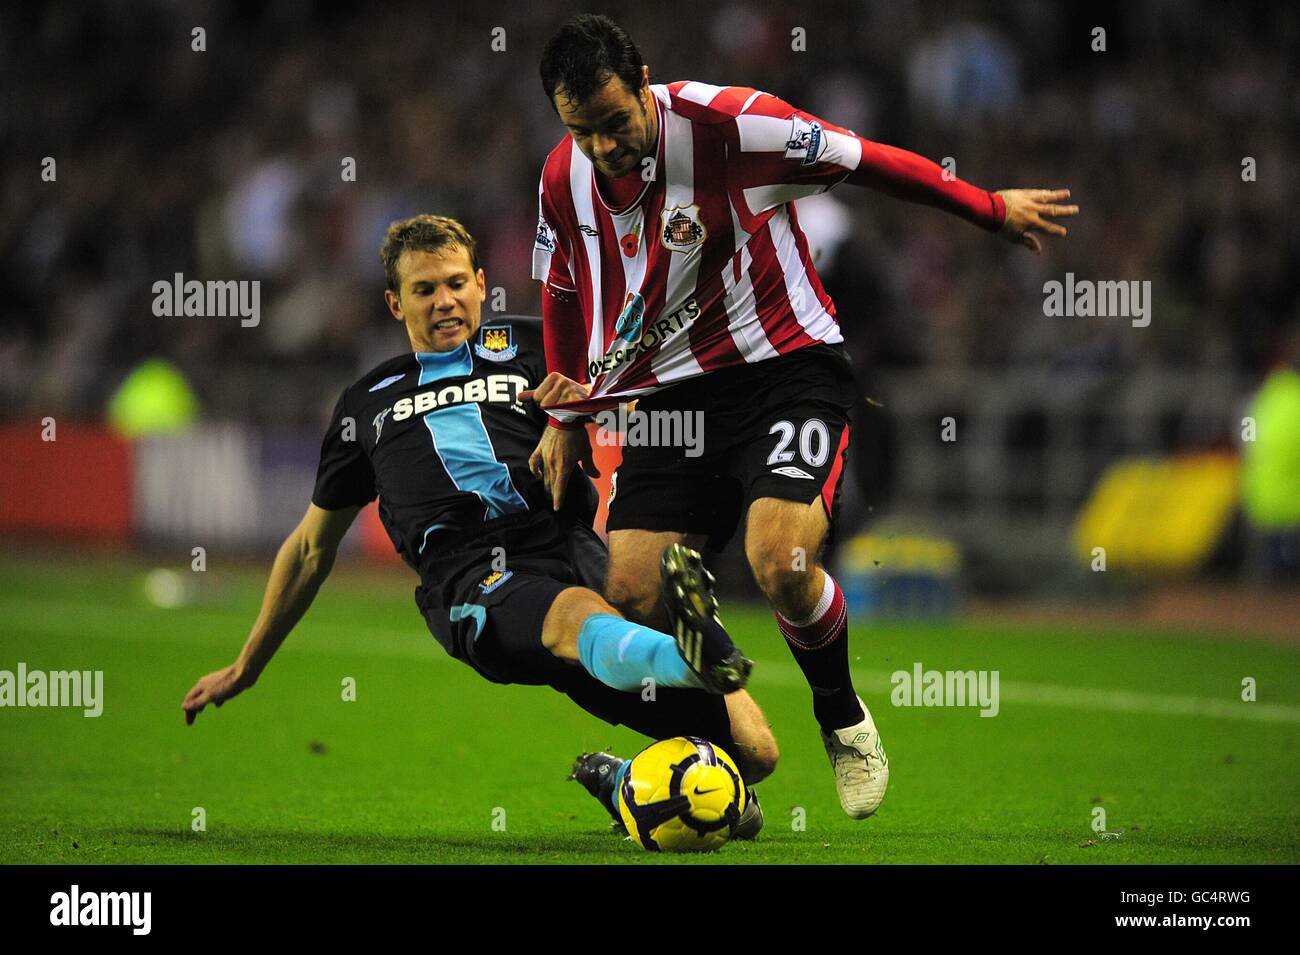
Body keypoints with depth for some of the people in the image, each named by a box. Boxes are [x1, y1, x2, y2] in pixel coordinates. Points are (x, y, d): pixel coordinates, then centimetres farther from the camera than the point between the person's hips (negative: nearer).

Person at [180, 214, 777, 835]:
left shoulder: (530, 348, 24)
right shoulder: (367, 404, 29)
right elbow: (313, 547, 38)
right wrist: (245, 667, 38)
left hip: (573, 547, 1)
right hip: (473, 585, -1)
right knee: (575, 615, -43)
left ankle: (619, 783, 6)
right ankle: (695, 655, -73)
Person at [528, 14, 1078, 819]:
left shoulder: (727, 124, -18)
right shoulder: (564, 179, -2)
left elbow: (868, 162, -7)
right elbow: (563, 293, 18)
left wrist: (992, 210, 2)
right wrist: (565, 415, 22)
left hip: (787, 366, -5)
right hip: (673, 391, 5)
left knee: (780, 563, -25)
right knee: (631, 592, -9)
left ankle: (844, 719, 5)